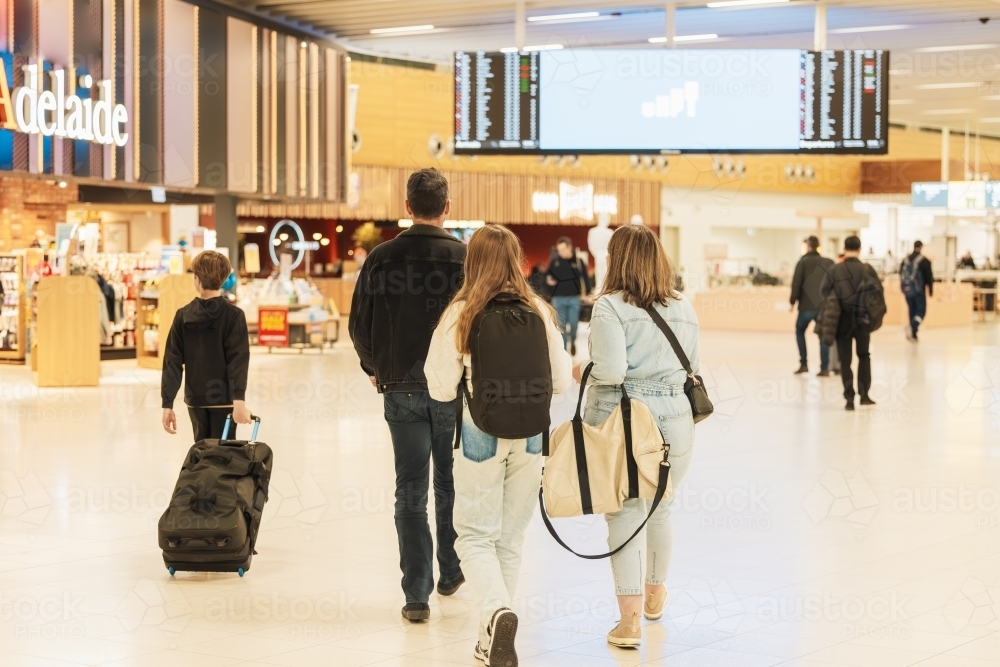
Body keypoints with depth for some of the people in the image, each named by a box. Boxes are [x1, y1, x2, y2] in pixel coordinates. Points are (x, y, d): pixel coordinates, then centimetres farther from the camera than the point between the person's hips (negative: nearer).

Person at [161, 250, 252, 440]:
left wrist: (168, 403, 1)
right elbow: (238, 360, -17)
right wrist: (239, 399, -23)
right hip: (224, 398, -3)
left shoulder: (183, 315, 0)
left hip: (195, 399, 3)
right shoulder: (233, 315, -8)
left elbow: (172, 362, 0)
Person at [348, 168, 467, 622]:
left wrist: (374, 367, 17)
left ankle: (417, 594, 2)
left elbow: (359, 324, 0)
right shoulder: (466, 258, -8)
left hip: (401, 389, 0)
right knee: (450, 485, 16)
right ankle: (451, 572, 30)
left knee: (410, 491, 4)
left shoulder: (383, 258, -4)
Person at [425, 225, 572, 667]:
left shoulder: (461, 314, -9)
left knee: (476, 535, 8)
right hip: (530, 434, 3)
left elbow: (441, 389, -7)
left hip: (481, 434, -3)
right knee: (511, 537, 15)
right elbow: (561, 382, 2)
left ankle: (496, 611, -17)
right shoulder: (540, 312, -3)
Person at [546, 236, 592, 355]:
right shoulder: (554, 262, 2)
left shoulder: (578, 261, -1)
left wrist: (586, 292, -3)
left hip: (574, 298, -1)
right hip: (558, 298, 1)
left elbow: (585, 277, 3)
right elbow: (549, 276, 10)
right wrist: (549, 281, -12)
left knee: (574, 323, -1)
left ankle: (573, 341, 29)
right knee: (561, 326, 1)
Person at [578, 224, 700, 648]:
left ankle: (629, 619, 0)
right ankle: (654, 593, 44)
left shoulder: (610, 306, -11)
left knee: (622, 516, 4)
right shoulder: (684, 308, 6)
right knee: (660, 510, 22)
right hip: (675, 423, 5)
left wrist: (582, 371, 0)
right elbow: (693, 369, 11)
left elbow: (610, 371, -20)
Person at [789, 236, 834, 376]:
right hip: (824, 305, 2)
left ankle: (803, 364, 8)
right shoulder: (829, 263, 6)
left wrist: (793, 300, -3)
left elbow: (796, 282, -10)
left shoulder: (803, 262, -4)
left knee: (800, 332, 16)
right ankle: (824, 368, -1)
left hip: (806, 305, -2)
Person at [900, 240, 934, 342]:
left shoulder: (905, 260, 7)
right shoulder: (924, 261, -10)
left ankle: (913, 334, 14)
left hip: (907, 290, 5)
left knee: (912, 311, 14)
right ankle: (912, 326, -27)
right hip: (919, 291, -5)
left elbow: (901, 275, 14)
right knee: (921, 311, 0)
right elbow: (929, 276, -7)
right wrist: (930, 290, 3)